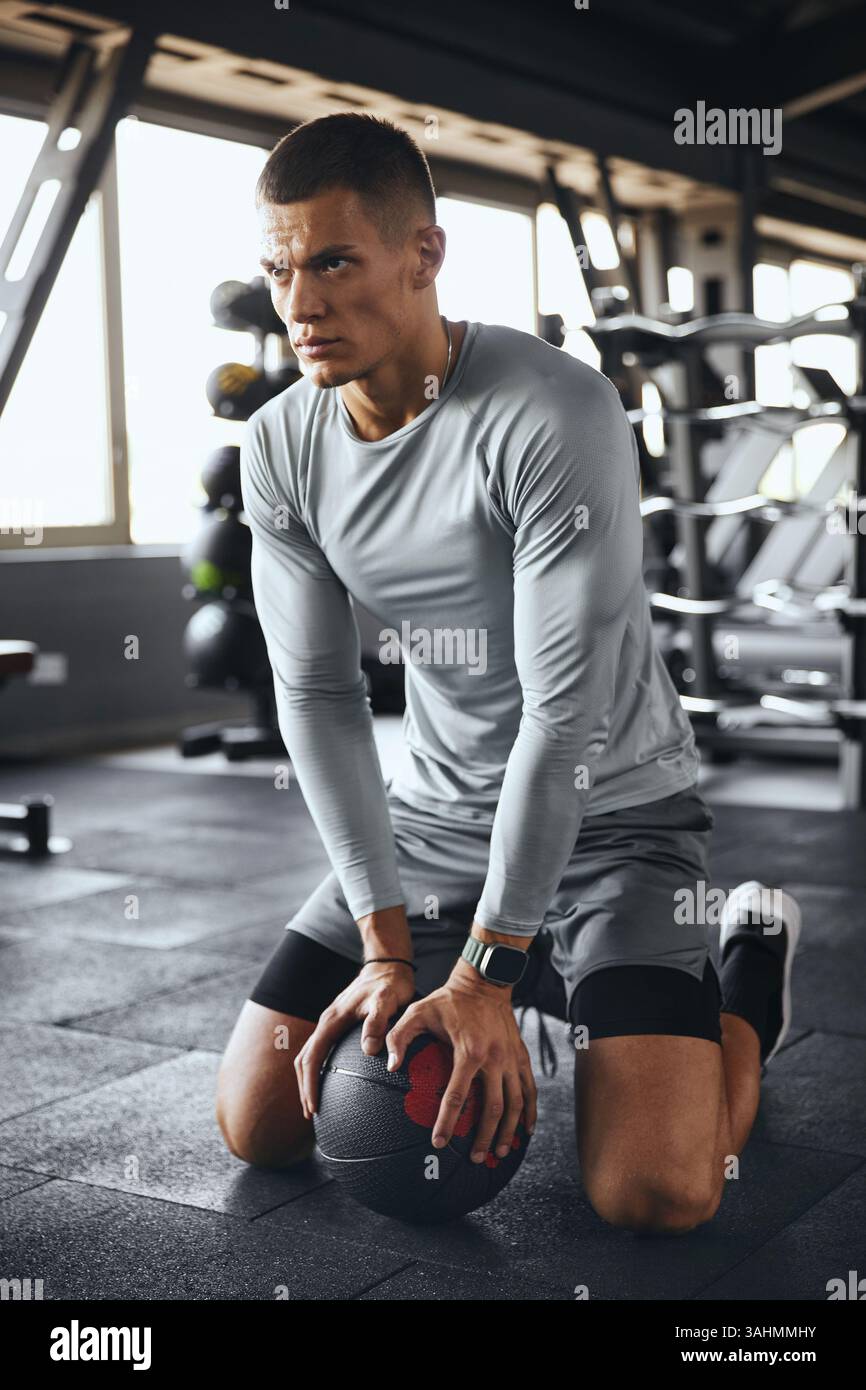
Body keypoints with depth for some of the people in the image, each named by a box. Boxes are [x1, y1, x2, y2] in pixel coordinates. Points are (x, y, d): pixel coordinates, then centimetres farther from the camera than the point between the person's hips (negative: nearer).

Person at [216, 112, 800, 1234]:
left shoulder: (555, 415, -25)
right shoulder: (280, 446, -6)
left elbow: (566, 714, -25)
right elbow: (318, 693, -5)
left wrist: (482, 977, -22)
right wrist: (388, 949, -10)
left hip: (611, 811, -5)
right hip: (431, 810, 6)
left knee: (653, 1194, -21)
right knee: (257, 1126, 4)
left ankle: (748, 979, 14)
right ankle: (547, 975, 25)